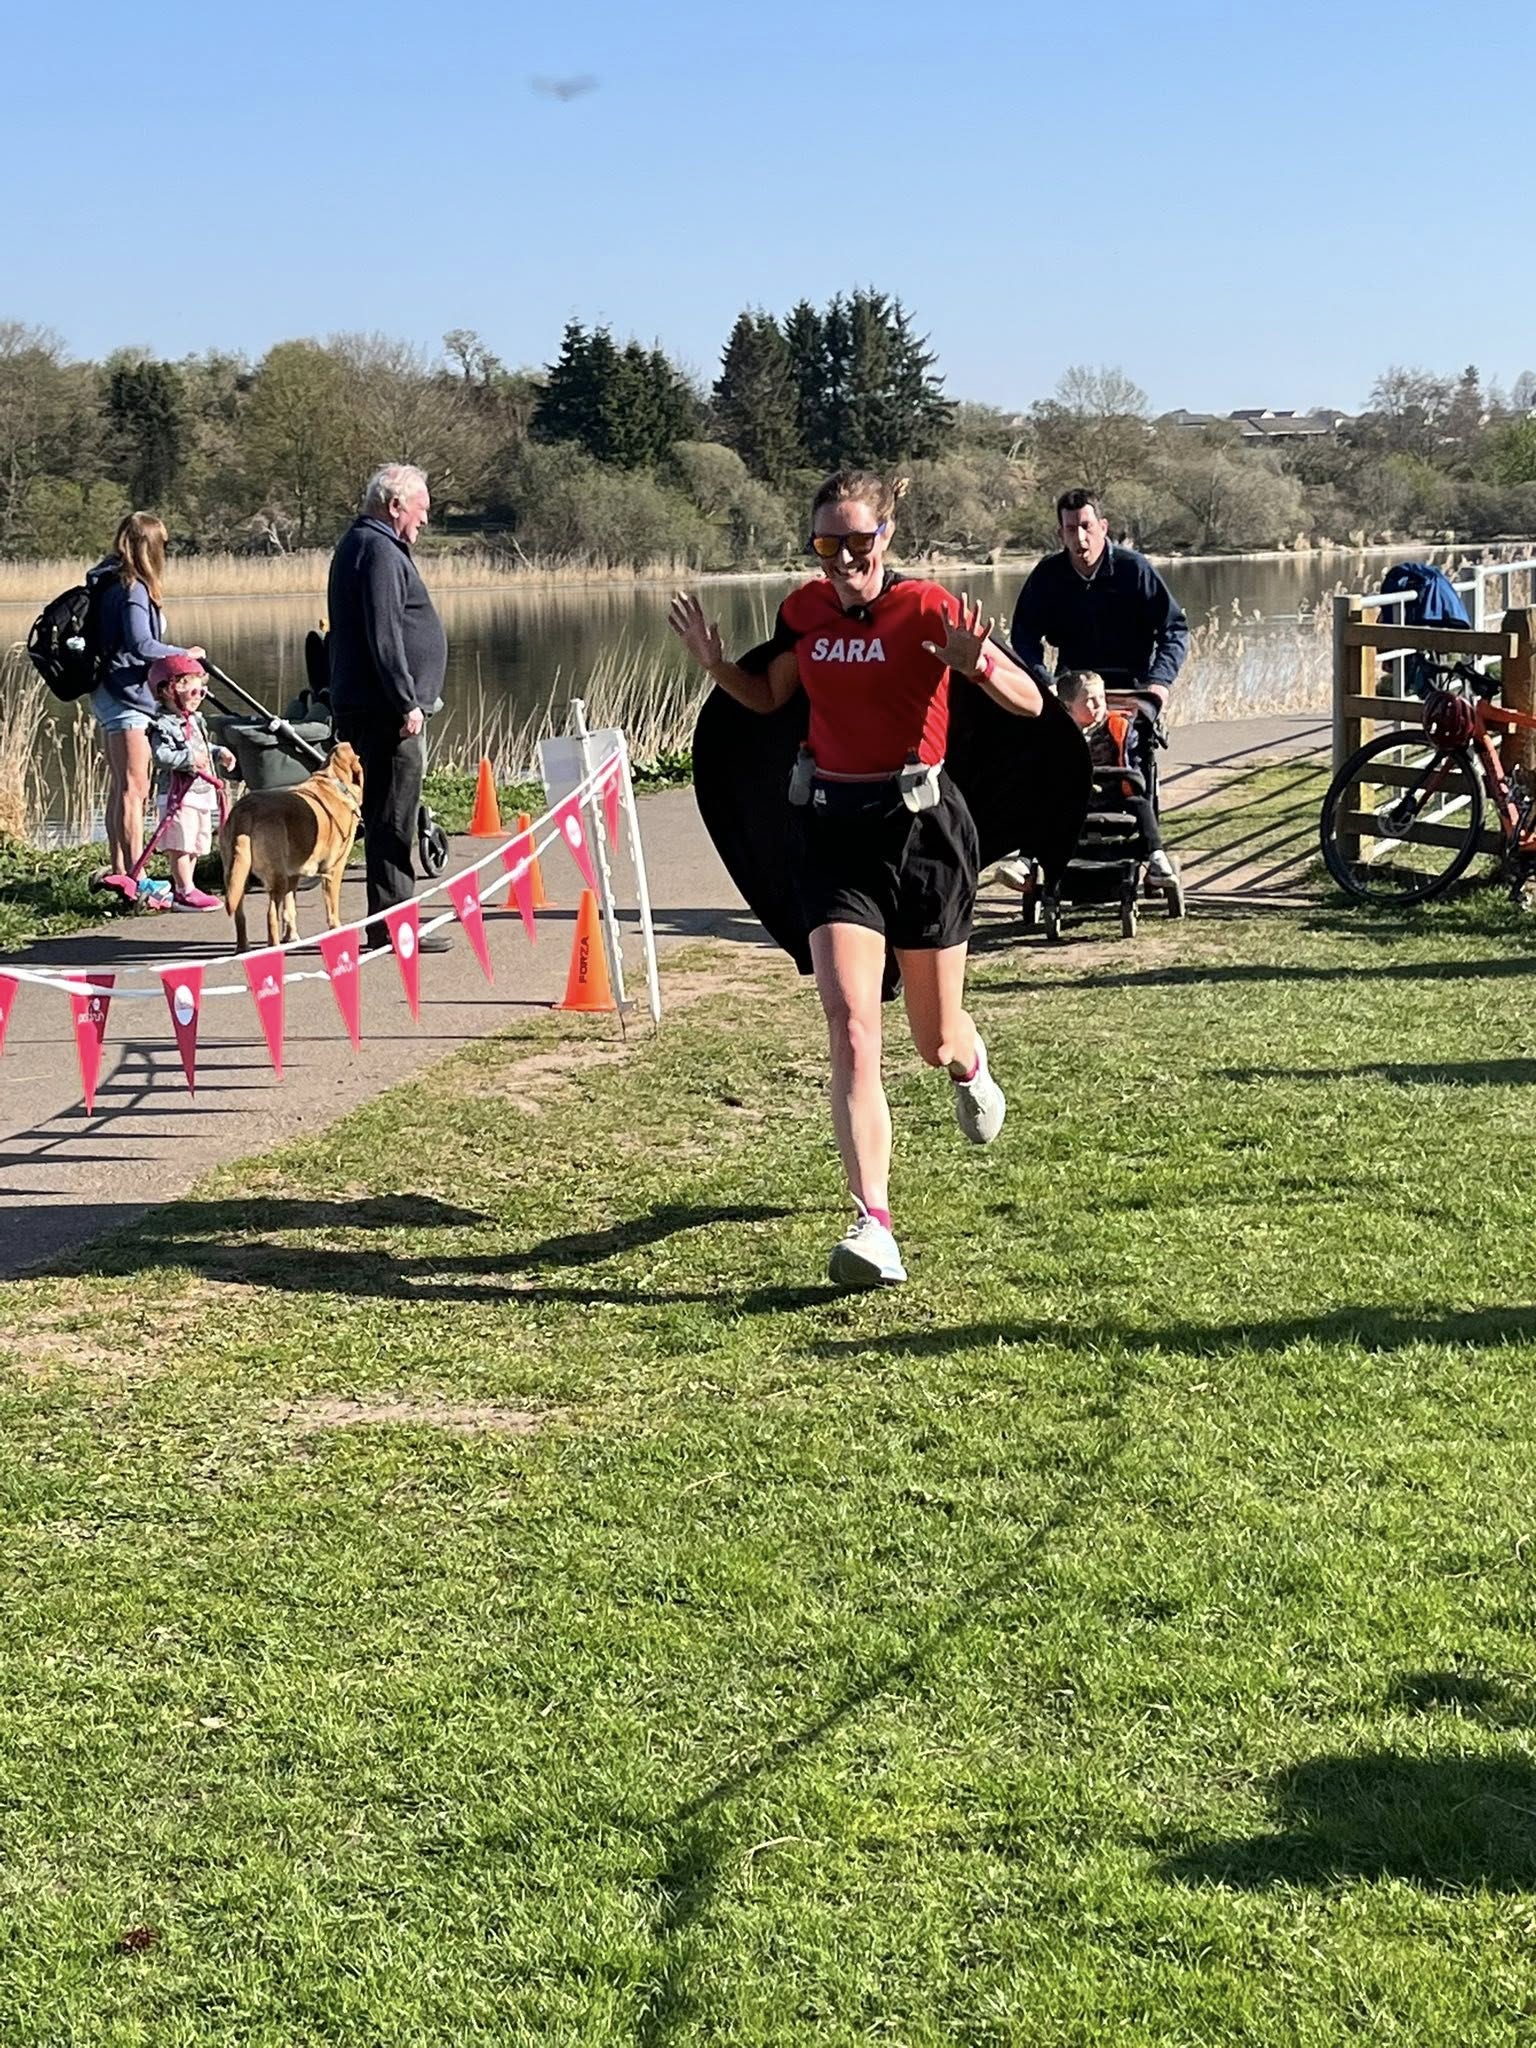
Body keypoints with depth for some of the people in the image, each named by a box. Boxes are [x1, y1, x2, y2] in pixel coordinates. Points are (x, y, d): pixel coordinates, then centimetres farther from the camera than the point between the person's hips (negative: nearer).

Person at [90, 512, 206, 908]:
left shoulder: (109, 583, 11)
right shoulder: (132, 589, -17)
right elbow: (140, 645, -25)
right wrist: (183, 654, -12)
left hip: (109, 694, 10)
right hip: (126, 695, -10)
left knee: (120, 786, 17)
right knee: (134, 788, -8)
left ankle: (118, 871, 25)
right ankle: (135, 880, -7)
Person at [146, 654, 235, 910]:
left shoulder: (195, 720, 16)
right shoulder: (163, 725, -15)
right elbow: (160, 756, -27)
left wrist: (219, 753, 14)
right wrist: (189, 758, -29)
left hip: (203, 793, 10)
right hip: (180, 796, -10)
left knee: (195, 846, 14)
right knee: (181, 845, -6)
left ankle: (182, 889, 22)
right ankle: (186, 892, -4)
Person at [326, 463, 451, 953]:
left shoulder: (360, 544, 20)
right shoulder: (379, 550, -13)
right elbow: (384, 635, -21)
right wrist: (407, 703, -20)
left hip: (362, 706, 11)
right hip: (385, 710, -11)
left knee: (387, 817, 14)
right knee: (392, 817, -8)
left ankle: (391, 918, 20)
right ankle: (391, 923, -5)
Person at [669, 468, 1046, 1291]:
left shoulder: (928, 609, -11)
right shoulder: (804, 609, 1)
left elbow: (1031, 703, -11)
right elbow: (767, 695, 19)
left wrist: (978, 665, -31)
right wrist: (714, 664, -1)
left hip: (920, 825, -2)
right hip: (831, 829, 2)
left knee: (935, 1040, 13)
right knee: (851, 1028, -14)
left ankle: (968, 1066, 53)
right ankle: (873, 1229, -16)